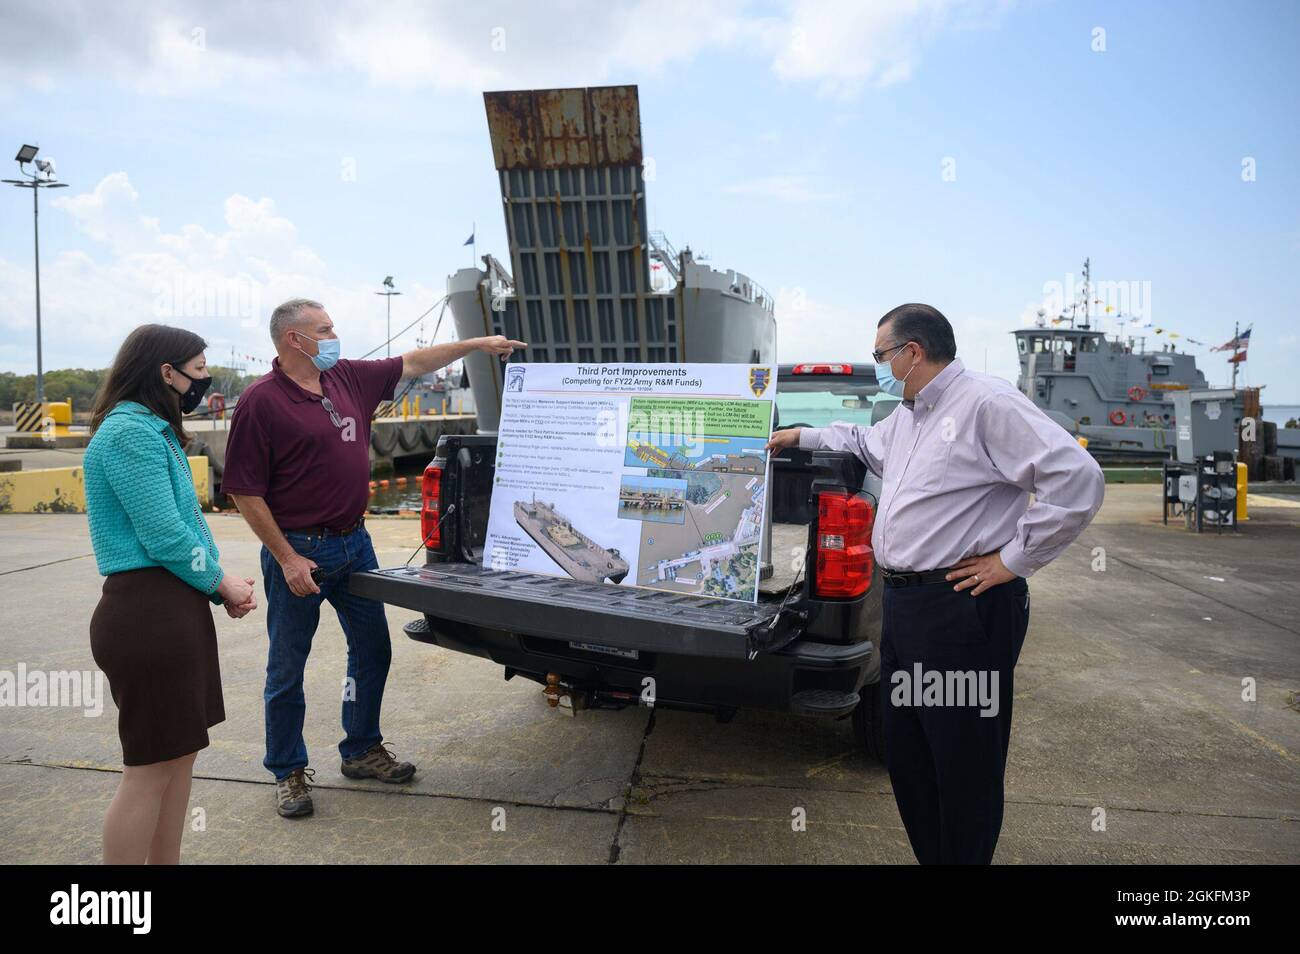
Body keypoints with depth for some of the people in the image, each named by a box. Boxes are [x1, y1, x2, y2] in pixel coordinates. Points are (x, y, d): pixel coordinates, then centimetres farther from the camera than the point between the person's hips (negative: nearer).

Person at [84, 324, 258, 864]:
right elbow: (164, 536, -20)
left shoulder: (154, 431, 16)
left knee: (180, 754, 17)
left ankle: (167, 861, 29)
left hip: (177, 609, 10)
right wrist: (221, 583, -6)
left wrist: (223, 582, 4)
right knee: (150, 769, -1)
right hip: (148, 613, -10)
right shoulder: (129, 433, -15)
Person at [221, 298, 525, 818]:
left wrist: (477, 344, 12)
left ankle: (361, 750, 33)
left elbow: (412, 363, 16)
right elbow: (245, 491, -14)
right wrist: (287, 559, -17)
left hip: (354, 542, 7)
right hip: (299, 551, -7)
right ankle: (288, 773, 25)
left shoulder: (348, 378, 5)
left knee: (372, 650, 15)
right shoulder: (260, 401, -14)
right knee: (287, 669, 7)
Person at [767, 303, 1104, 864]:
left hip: (963, 608, -10)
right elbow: (864, 442, 41)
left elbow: (1078, 479, -20)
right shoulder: (905, 416, 17)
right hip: (902, 604, 10)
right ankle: (929, 856, 34)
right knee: (905, 754, 18)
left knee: (965, 767, 2)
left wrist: (1013, 559, -16)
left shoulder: (986, 403, -13)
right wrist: (801, 436, 42)